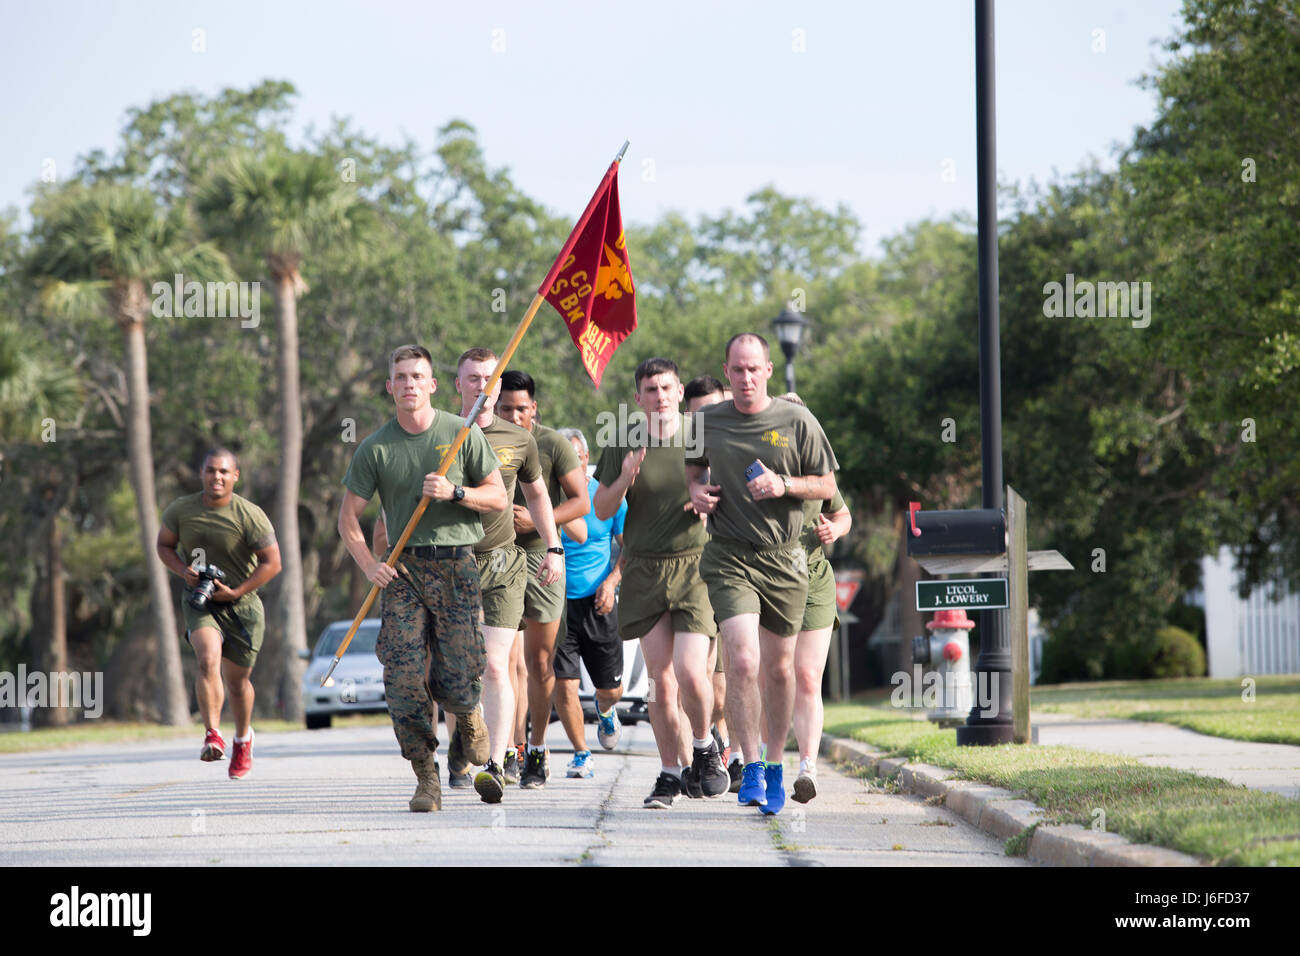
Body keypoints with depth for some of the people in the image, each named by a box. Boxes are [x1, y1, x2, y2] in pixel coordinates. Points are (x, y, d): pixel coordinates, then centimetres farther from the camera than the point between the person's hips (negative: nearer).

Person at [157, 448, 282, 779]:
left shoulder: (250, 515, -14)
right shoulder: (181, 510, -5)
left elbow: (272, 563, -8)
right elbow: (164, 545, 11)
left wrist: (236, 592, -16)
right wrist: (184, 571, -9)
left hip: (242, 604, -1)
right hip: (199, 601, 1)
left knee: (238, 679, 10)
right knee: (208, 658, -26)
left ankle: (243, 738, 36)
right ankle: (212, 735, -23)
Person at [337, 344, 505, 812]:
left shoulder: (463, 434, 4)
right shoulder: (376, 447, 5)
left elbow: (499, 497, 6)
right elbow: (348, 516, 8)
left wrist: (454, 492, -11)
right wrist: (369, 564, -7)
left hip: (457, 564, -1)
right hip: (404, 569, 1)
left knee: (457, 678, -7)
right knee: (404, 677, -10)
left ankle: (468, 719, 29)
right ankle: (426, 777, -1)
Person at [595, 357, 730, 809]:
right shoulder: (623, 444, 4)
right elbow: (602, 511, 6)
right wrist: (623, 480, -13)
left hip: (696, 564, -2)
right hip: (645, 569, 2)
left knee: (690, 672, -14)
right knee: (661, 680, 1)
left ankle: (704, 746, 13)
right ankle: (671, 773, 12)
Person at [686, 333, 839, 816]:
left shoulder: (797, 422, -1)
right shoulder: (707, 422, 4)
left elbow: (827, 485, 4)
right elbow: (694, 466, 23)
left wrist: (784, 485, -13)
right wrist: (696, 490, 1)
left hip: (784, 558, 1)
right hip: (729, 558, -1)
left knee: (779, 668, 10)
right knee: (743, 661, -18)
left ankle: (775, 765, 27)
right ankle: (750, 765, -7)